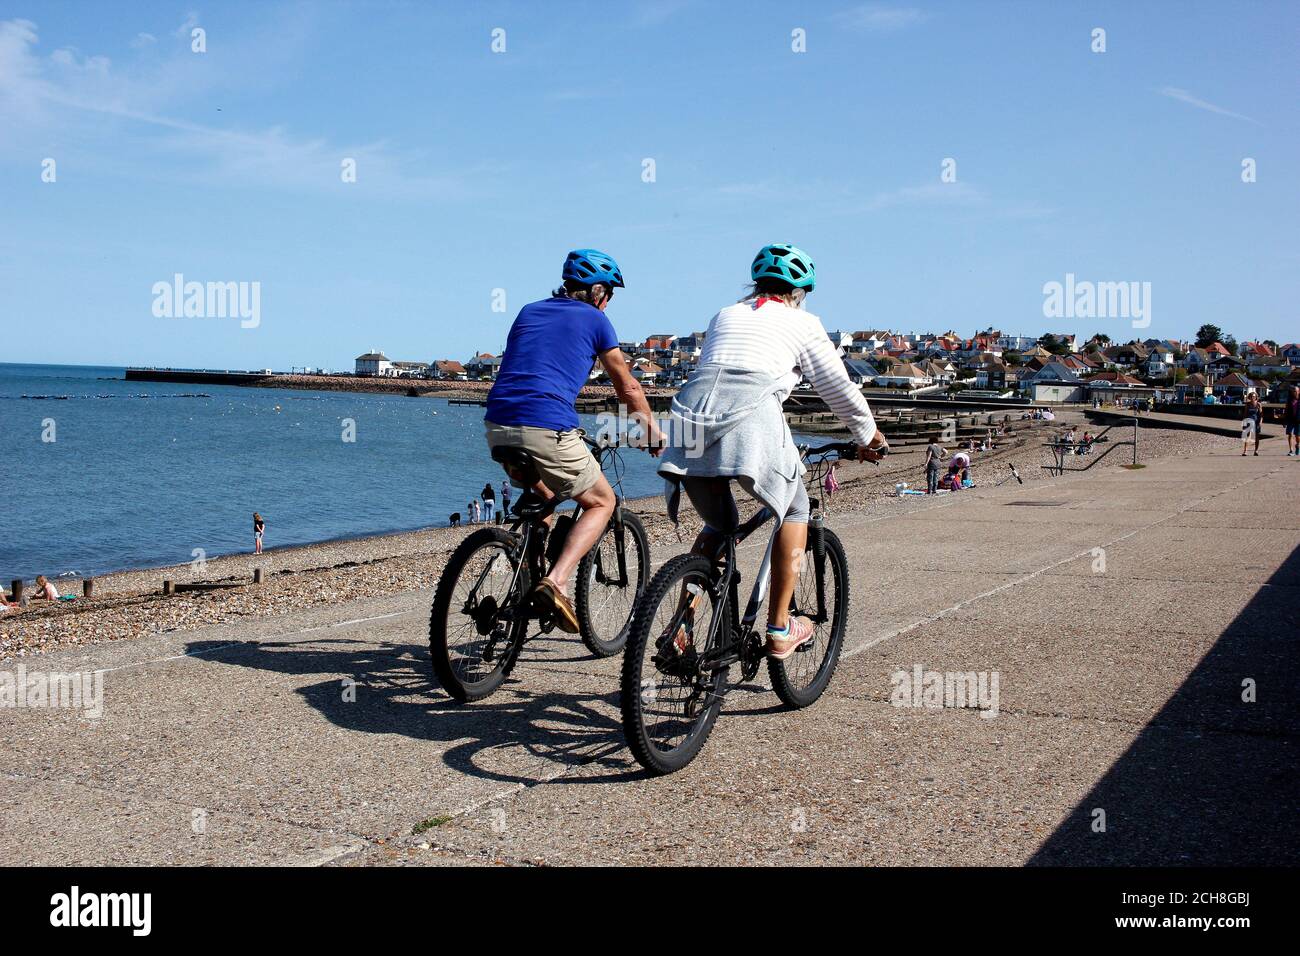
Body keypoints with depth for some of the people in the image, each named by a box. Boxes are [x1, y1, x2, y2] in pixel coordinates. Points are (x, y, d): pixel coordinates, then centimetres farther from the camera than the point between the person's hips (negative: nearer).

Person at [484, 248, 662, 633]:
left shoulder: (529, 311, 25)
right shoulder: (594, 319, 10)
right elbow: (628, 388, 16)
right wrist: (654, 435, 30)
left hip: (497, 427, 6)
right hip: (547, 429, -6)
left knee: (543, 495, 33)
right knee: (601, 502, 14)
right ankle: (554, 583, -6)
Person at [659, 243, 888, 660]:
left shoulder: (724, 316, 30)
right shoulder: (802, 323, 19)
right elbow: (839, 389, 21)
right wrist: (869, 438, 37)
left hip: (692, 419, 5)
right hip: (751, 422, -4)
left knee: (719, 526, 24)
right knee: (794, 512, 19)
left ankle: (682, 626, 12)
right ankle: (780, 630, 14)